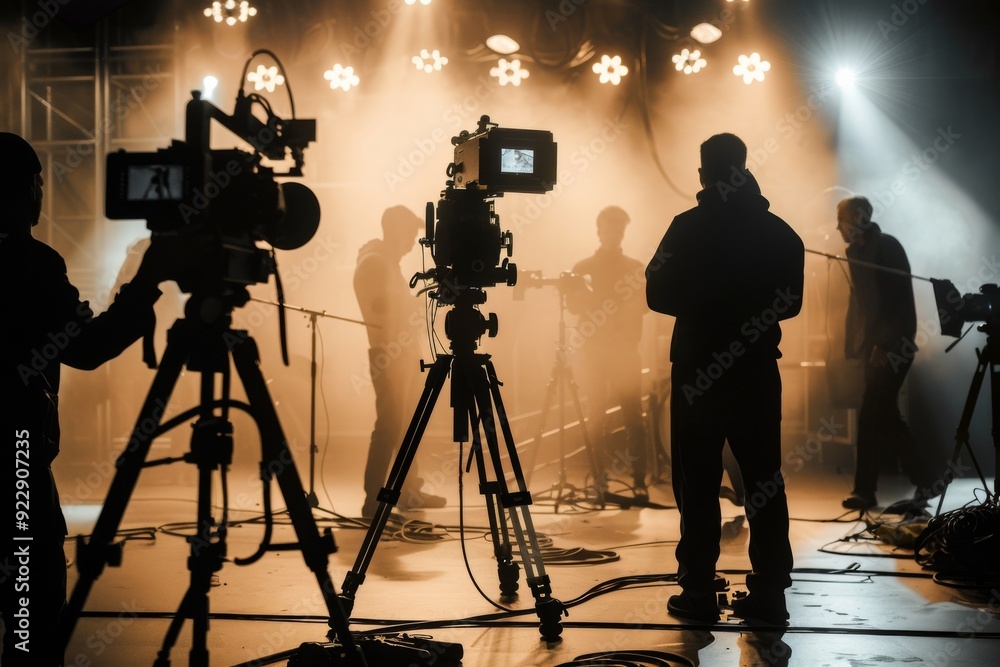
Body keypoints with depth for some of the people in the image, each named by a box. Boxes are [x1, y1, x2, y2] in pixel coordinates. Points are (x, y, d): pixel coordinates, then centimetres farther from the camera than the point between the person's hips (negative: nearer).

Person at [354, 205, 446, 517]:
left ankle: (408, 491, 24)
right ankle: (373, 501, -9)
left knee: (408, 422, 15)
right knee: (390, 425, -11)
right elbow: (379, 312, -21)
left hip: (404, 354, 10)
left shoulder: (389, 263, 17)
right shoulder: (373, 263, -14)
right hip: (389, 356, -10)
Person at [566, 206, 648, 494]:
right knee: (596, 414, -5)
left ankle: (639, 480, -9)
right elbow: (573, 304, 1)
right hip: (595, 350, 1)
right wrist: (584, 293, -19)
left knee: (632, 415, -8)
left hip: (626, 351, -1)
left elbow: (644, 304, -1)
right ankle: (601, 475, 2)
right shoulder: (582, 268, 12)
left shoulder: (635, 268, 12)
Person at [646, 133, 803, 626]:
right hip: (757, 369, 3)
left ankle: (699, 593, 4)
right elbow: (789, 302, 8)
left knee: (697, 482, 3)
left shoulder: (689, 228, -9)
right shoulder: (778, 232, 1)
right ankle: (769, 594, 9)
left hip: (698, 370, -3)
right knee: (763, 480, 8)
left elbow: (659, 296, -6)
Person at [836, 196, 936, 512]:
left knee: (872, 415, -8)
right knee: (883, 415, 8)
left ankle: (866, 489, 1)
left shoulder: (886, 247, -10)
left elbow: (899, 300, -17)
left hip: (892, 345, -9)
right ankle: (925, 481, 15)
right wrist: (857, 342, 9)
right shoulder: (857, 251, 14)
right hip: (874, 344, 9)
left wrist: (886, 343, -21)